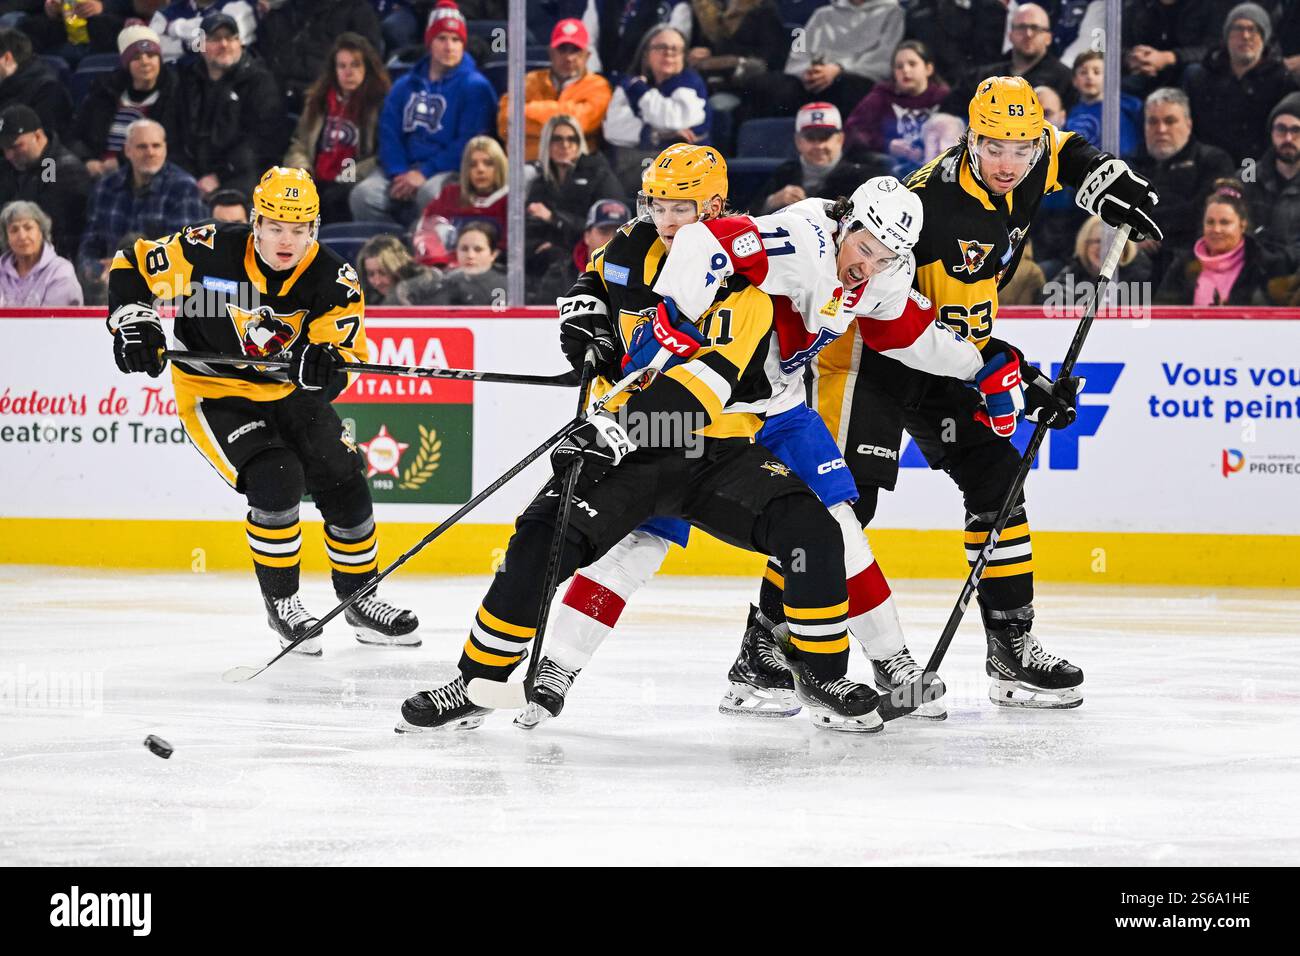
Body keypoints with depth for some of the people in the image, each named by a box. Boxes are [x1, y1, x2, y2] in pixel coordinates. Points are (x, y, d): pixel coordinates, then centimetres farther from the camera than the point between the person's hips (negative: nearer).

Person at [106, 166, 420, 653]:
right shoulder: (209, 251, -22)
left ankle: (360, 599, 26)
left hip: (289, 393, 4)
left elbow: (341, 366, -18)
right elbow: (132, 267, -8)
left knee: (345, 485, 4)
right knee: (275, 483, -23)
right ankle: (282, 603, -3)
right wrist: (133, 321, -22)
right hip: (215, 393, -4)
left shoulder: (333, 281, -16)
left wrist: (324, 366, -41)